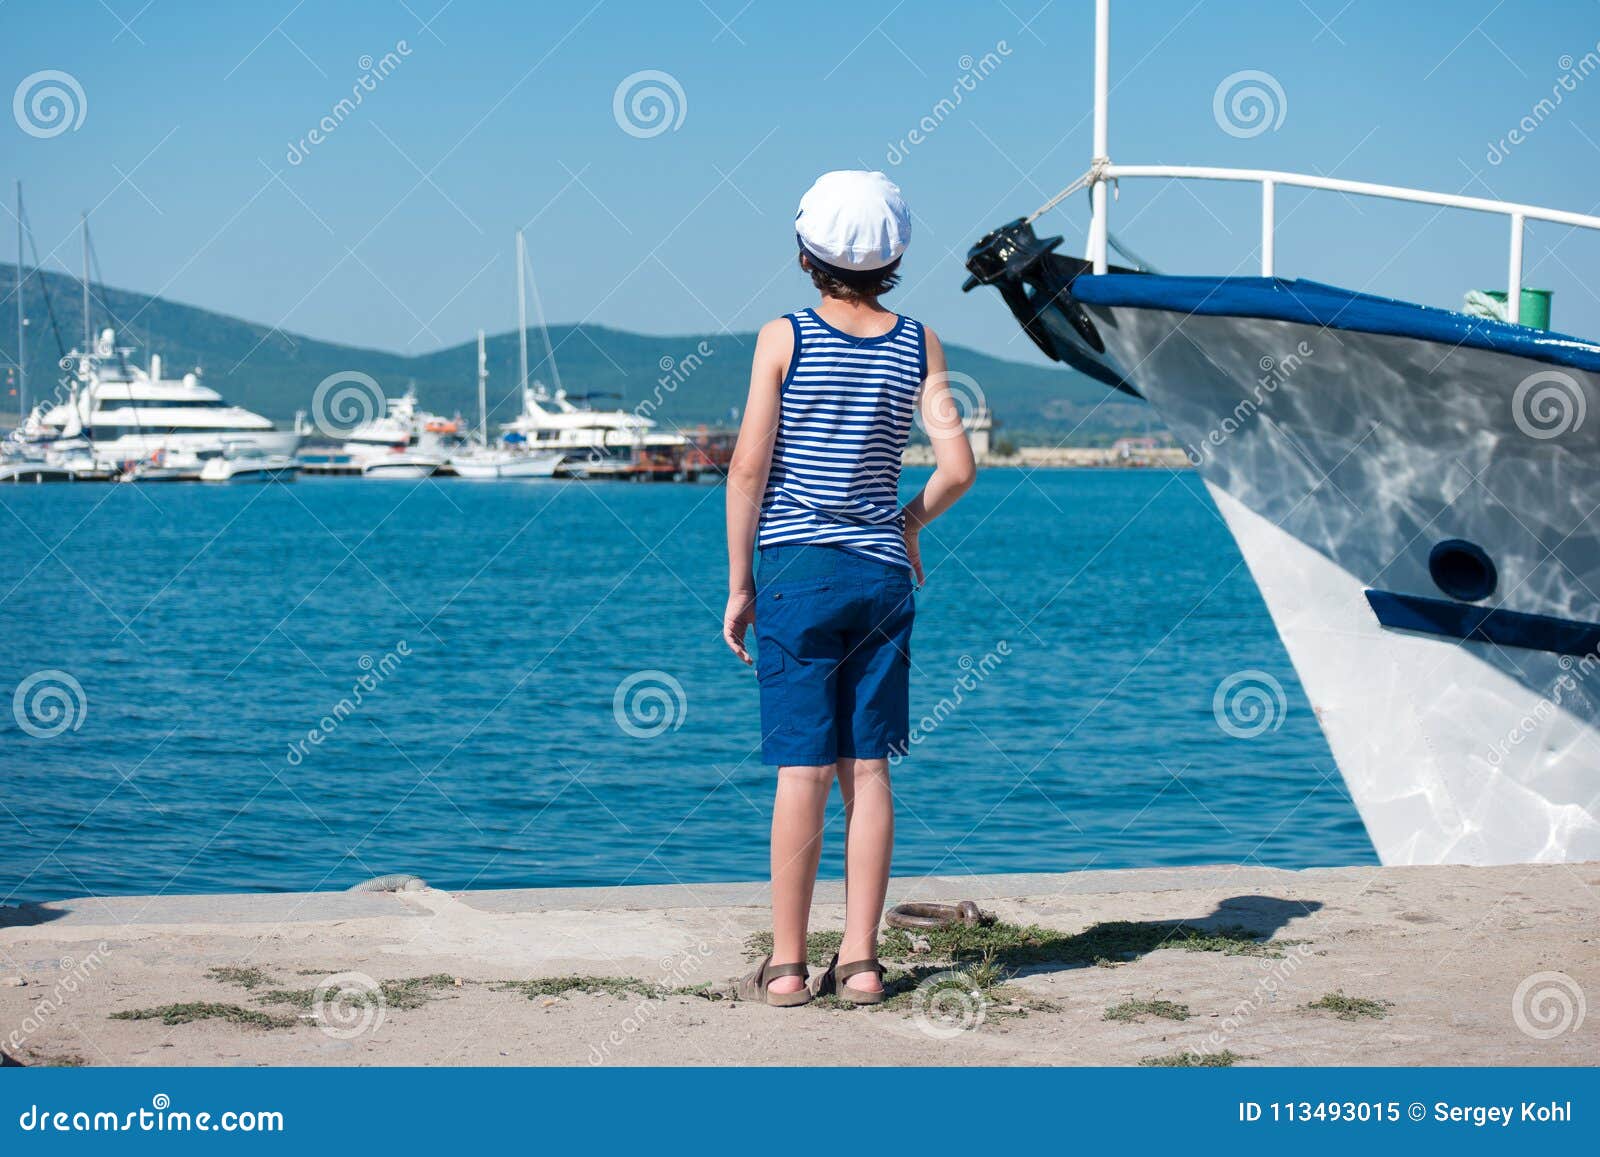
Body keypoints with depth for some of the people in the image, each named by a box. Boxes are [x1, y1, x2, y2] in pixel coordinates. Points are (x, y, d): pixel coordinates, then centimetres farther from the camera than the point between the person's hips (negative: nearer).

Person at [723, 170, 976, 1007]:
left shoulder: (784, 339, -4)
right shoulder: (918, 345, 3)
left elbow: (749, 466, -7)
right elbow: (957, 467, -2)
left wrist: (738, 583, 0)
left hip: (798, 570, -3)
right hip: (882, 575, 3)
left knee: (804, 772, -1)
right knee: (867, 770, 6)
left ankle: (786, 966, 3)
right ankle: (860, 962, 8)